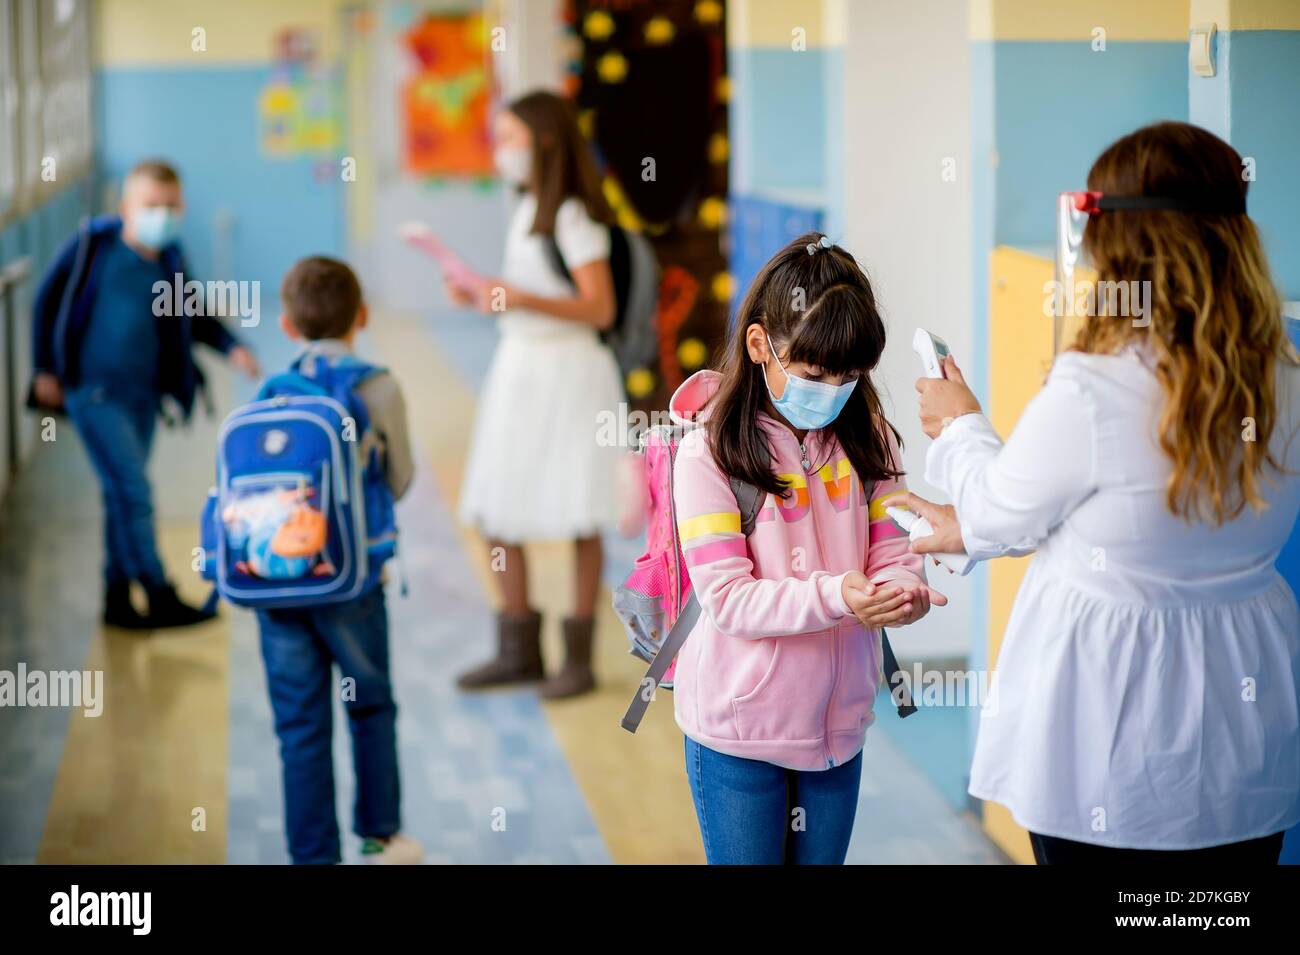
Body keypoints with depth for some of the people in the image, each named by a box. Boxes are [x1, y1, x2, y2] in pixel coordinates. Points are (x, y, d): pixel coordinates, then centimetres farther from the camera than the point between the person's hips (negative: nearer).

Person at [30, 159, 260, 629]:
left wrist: (231, 347, -1)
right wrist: (45, 369, -1)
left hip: (143, 394, 5)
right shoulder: (92, 243, -10)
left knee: (122, 497, 13)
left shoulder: (170, 259, 2)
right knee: (133, 492, -10)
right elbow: (47, 302, -1)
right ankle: (160, 598, -3)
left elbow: (193, 318, 16)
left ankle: (117, 597, 24)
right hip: (93, 391, -5)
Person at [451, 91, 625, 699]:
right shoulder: (527, 210, 13)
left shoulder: (574, 216, -12)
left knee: (579, 519, 1)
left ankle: (579, 657, 9)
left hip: (568, 369, -9)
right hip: (517, 365, 9)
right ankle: (519, 649, 19)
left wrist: (523, 300, -26)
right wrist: (483, 298, 4)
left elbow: (599, 308, -17)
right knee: (494, 515, 8)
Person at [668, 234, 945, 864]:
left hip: (839, 724, 5)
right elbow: (728, 599, -19)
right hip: (739, 735, -4)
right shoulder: (710, 452, -14)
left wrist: (904, 591, -24)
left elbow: (892, 550, 1)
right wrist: (836, 596, -33)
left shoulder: (866, 438, 3)